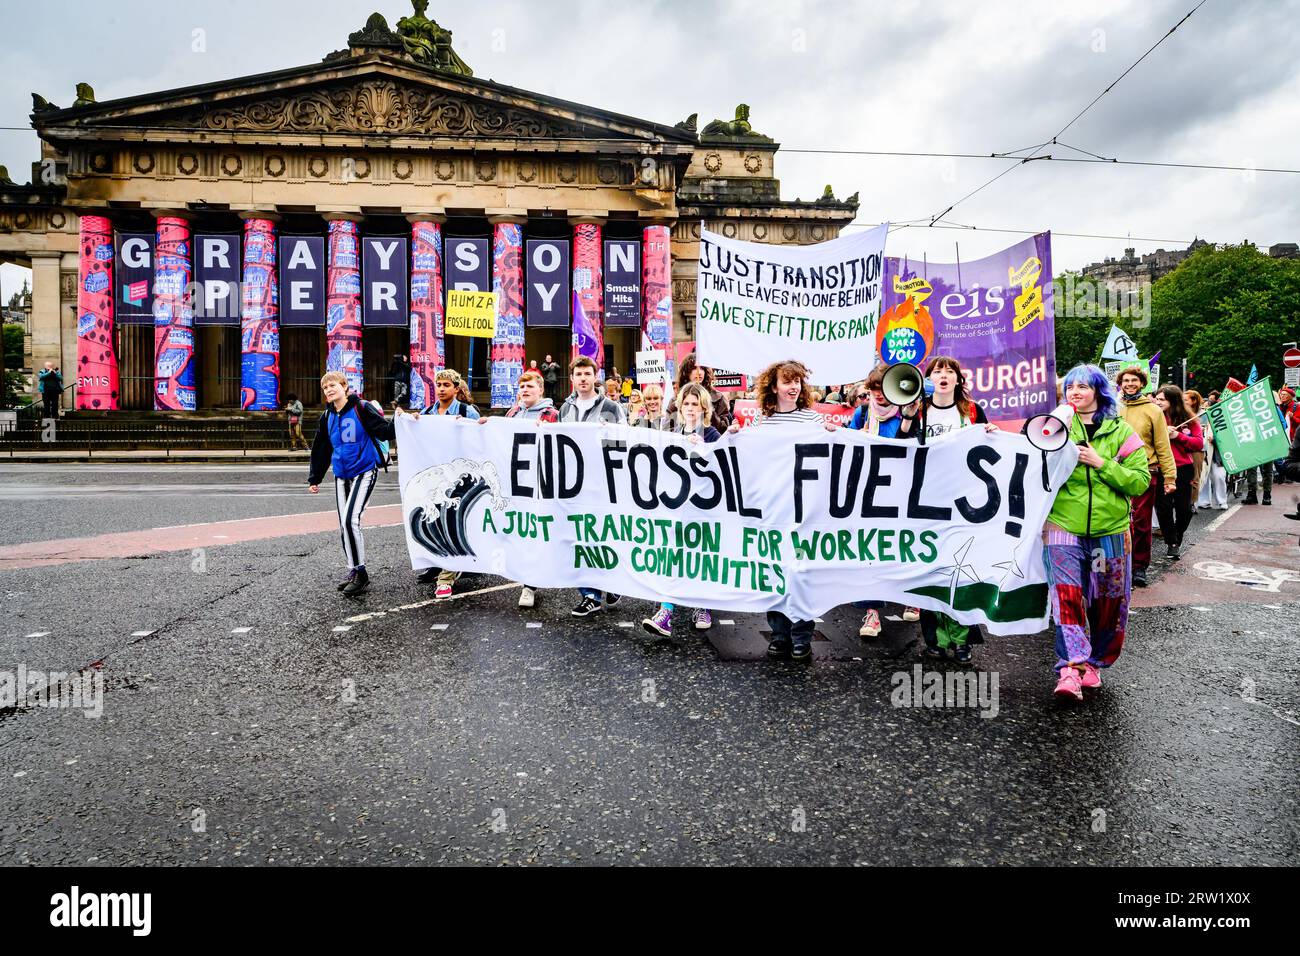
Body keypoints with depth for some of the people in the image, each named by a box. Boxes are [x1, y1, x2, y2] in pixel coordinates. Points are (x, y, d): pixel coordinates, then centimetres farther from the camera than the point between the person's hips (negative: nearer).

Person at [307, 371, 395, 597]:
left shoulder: (361, 409, -8)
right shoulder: (327, 417, 10)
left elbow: (385, 431, -13)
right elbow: (320, 449, 18)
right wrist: (314, 478, 21)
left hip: (364, 472, -7)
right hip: (341, 476, 7)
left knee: (350, 521, -17)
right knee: (344, 525, 7)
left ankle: (360, 573, -5)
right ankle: (354, 572, 18)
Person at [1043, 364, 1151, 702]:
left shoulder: (1121, 432, 5)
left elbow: (1140, 482, -3)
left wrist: (1101, 462, -13)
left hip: (1110, 531, 1)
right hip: (1063, 527, -1)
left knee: (1108, 602, 8)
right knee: (1066, 596, -14)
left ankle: (1092, 662, 26)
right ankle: (1070, 669, -15)